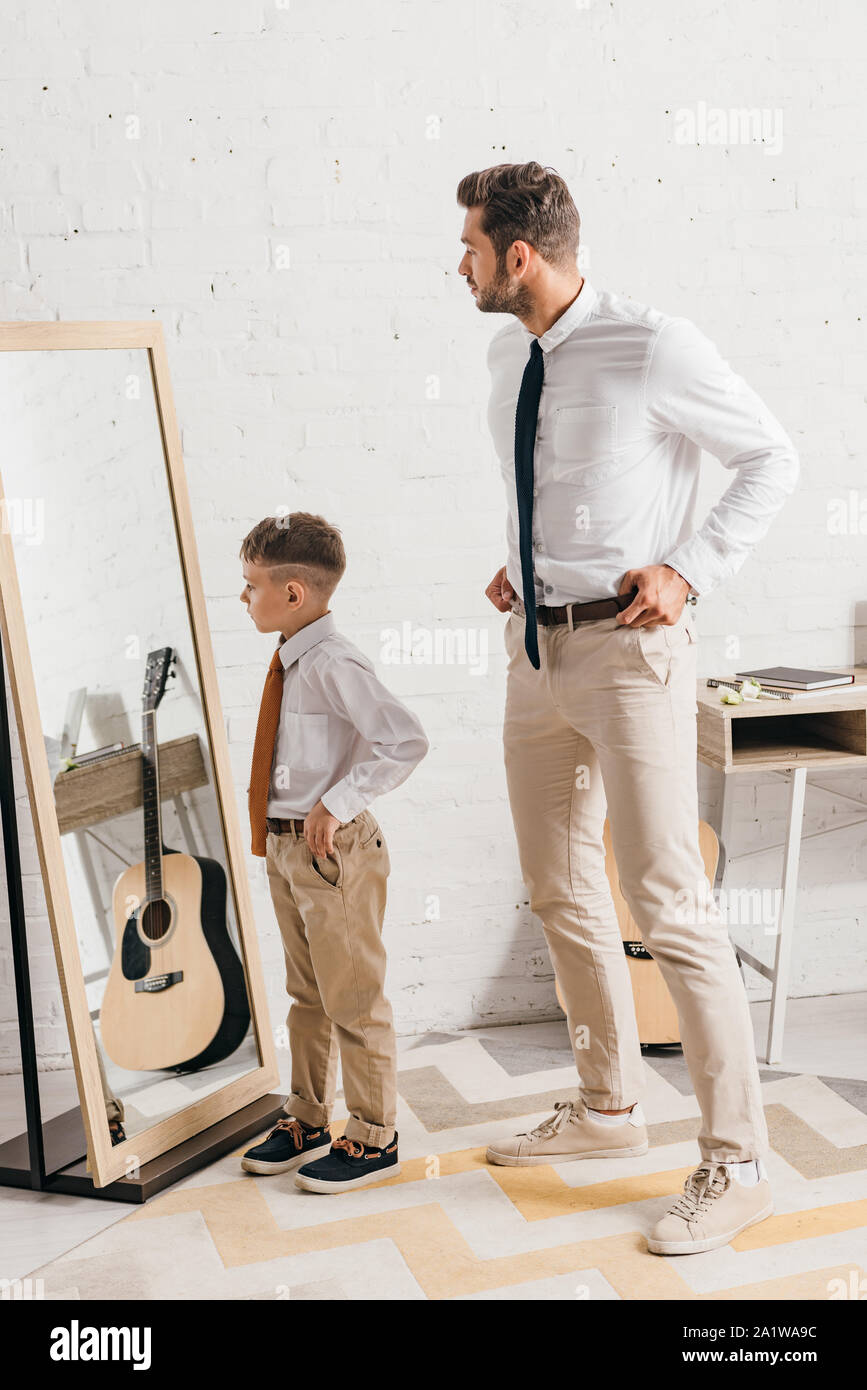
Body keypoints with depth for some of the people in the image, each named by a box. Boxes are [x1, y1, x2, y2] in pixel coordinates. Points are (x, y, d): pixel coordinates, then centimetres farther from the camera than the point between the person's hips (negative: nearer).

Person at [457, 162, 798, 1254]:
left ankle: (734, 1164, 7)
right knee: (560, 897, 16)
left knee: (668, 906, -7)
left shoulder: (655, 349, -13)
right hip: (536, 647, 8)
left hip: (627, 646, -8)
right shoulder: (506, 353, 9)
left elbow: (772, 458, -3)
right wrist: (519, 564, 11)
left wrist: (691, 570, -11)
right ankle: (608, 1110, 34)